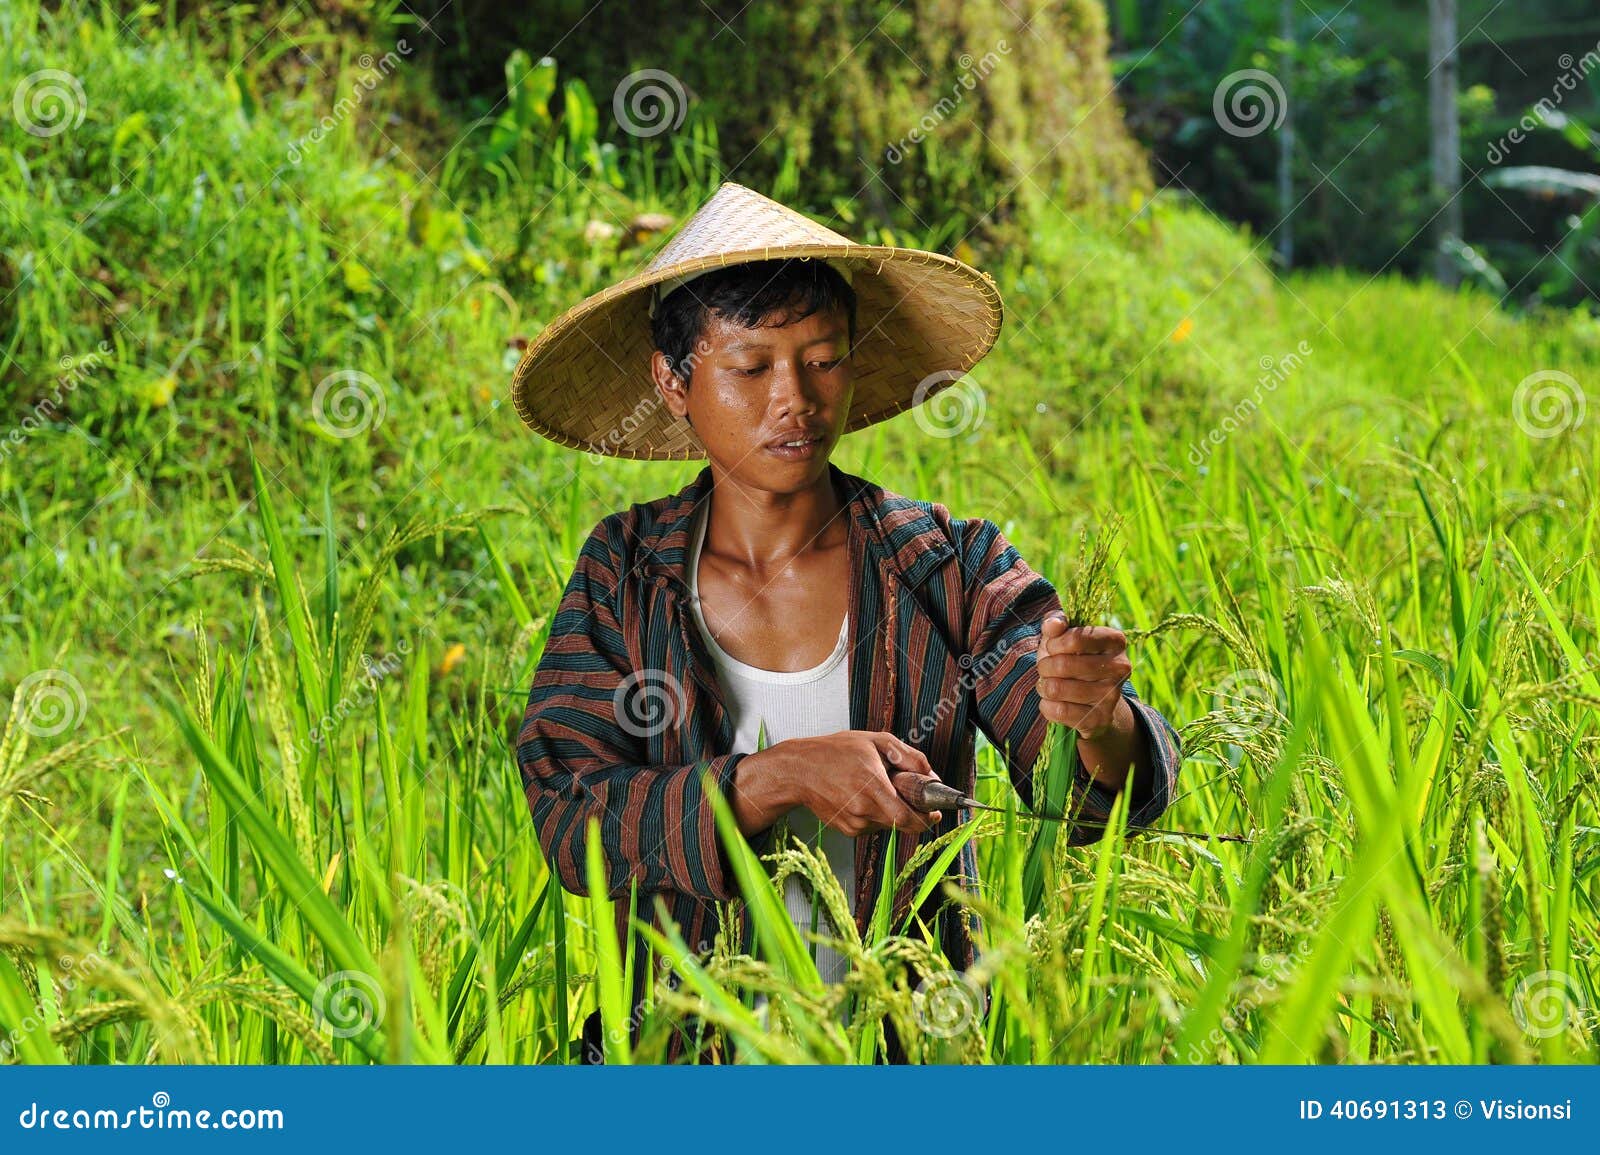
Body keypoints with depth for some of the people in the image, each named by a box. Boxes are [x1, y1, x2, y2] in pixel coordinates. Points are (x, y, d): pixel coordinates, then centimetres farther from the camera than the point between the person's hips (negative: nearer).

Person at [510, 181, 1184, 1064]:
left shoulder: (953, 570, 2)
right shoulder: (622, 575, 4)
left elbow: (1088, 802, -5)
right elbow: (569, 825, -5)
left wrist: (1098, 722, -28)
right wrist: (776, 777, -19)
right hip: (675, 1052, -2)